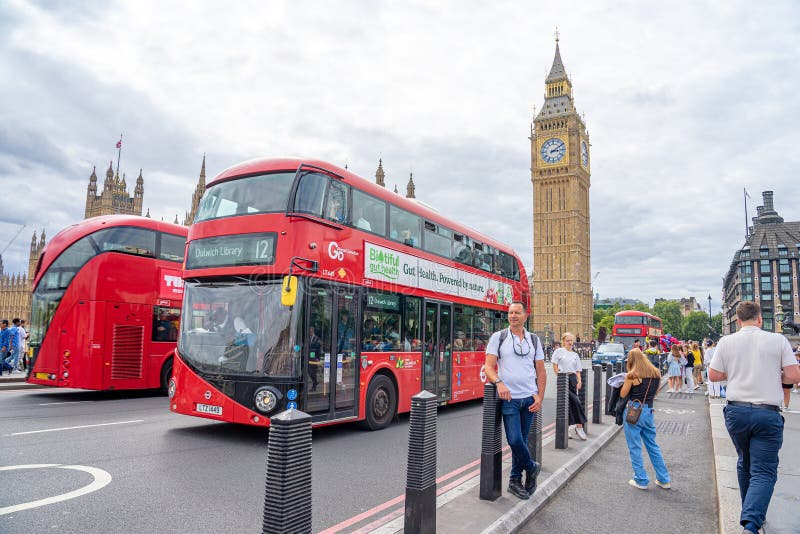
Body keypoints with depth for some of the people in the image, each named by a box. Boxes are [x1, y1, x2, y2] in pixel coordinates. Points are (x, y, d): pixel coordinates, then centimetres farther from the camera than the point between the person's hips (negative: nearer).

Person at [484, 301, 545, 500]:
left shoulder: (534, 340, 9)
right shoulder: (498, 337, 0)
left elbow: (541, 371, 10)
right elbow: (489, 366, -6)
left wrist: (540, 396, 1)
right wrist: (499, 382, -24)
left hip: (529, 398, 3)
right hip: (509, 398, -3)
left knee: (521, 440, 9)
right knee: (514, 440, -8)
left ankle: (515, 480, 24)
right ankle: (531, 467, 21)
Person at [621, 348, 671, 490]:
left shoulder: (632, 375, -13)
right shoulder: (656, 373, 4)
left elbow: (623, 394, -6)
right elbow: (655, 393, 15)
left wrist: (626, 381, 7)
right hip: (649, 411, 6)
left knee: (635, 447, 6)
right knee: (653, 446, 18)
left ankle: (641, 480, 11)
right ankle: (664, 480, 24)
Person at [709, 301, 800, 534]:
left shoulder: (726, 342, 0)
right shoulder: (778, 340, -4)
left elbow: (713, 375, 3)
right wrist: (772, 374, 14)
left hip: (736, 412, 3)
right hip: (768, 414, -2)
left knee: (745, 463, 22)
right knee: (764, 471, 0)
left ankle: (749, 513, 36)